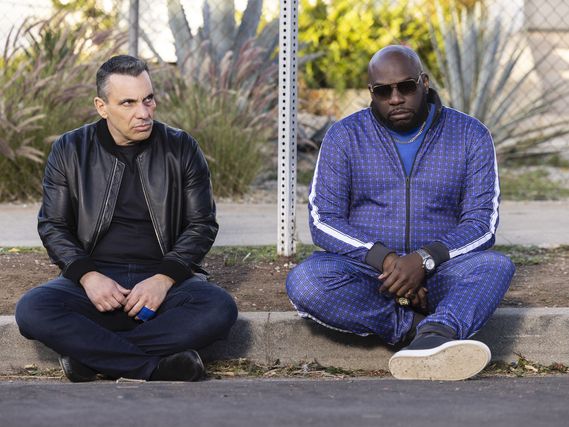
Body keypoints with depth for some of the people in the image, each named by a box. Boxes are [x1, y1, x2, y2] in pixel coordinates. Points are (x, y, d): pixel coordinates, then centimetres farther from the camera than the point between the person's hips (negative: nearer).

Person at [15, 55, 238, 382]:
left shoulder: (182, 149, 5)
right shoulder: (70, 151, 6)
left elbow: (202, 224, 5)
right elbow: (52, 226, 7)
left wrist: (164, 279, -12)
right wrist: (87, 276, -12)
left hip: (165, 279, 0)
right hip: (96, 279, 0)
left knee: (220, 309, -33)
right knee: (31, 311, -31)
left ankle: (91, 353, -26)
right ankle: (157, 365, -30)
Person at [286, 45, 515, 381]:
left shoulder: (470, 135, 4)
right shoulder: (345, 136, 5)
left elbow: (483, 222, -3)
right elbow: (323, 220, -2)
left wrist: (425, 260, -21)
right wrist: (383, 259, -19)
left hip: (437, 274, 0)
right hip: (366, 271, 0)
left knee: (496, 266, -31)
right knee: (304, 281, -31)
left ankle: (434, 337, -58)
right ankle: (424, 328, -33)